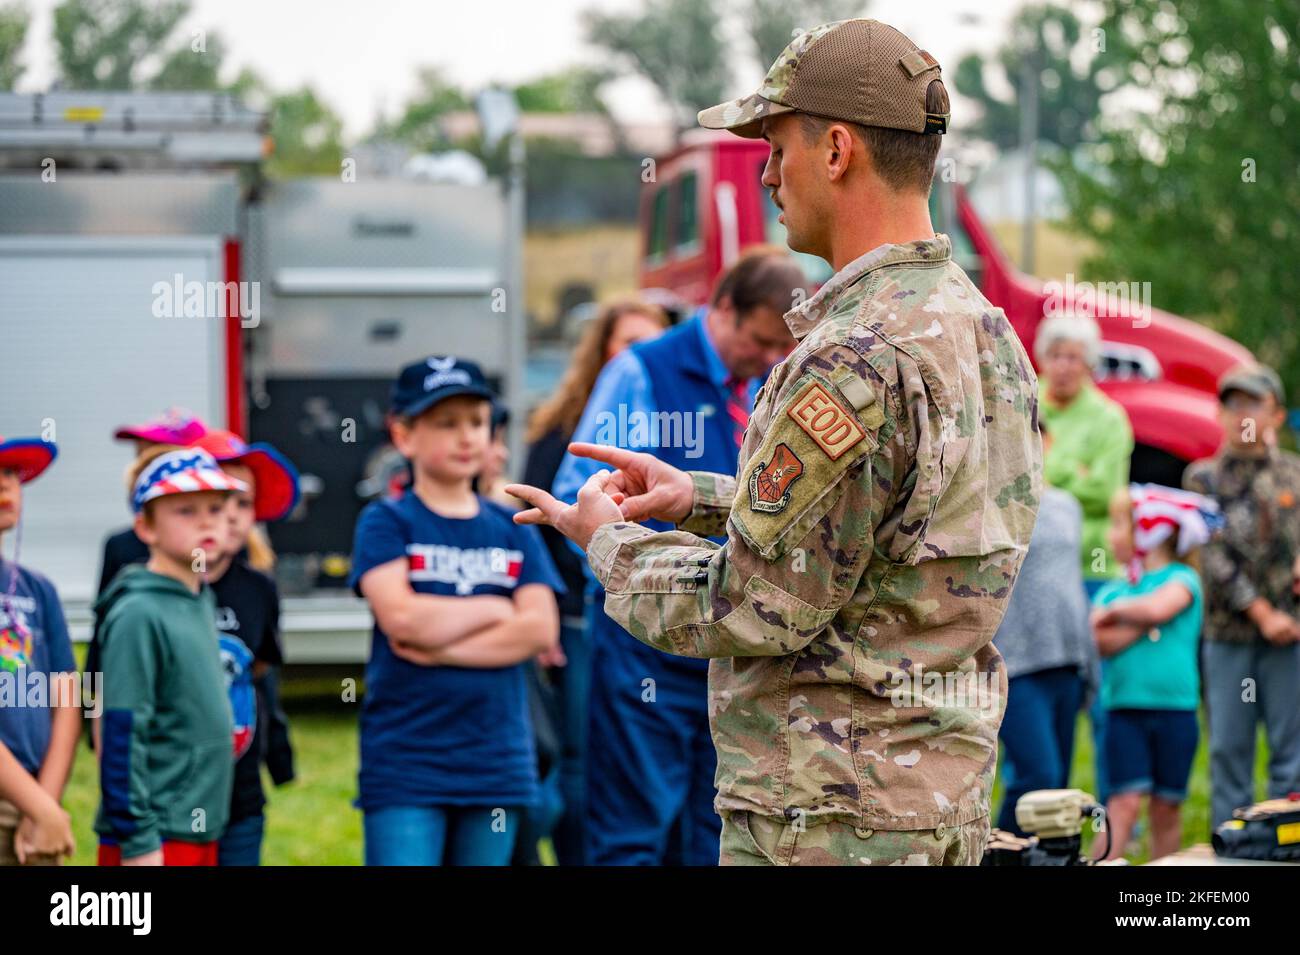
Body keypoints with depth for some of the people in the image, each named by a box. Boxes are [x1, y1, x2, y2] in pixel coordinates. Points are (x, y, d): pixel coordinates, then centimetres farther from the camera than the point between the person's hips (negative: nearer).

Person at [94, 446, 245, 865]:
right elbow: (121, 737, -17)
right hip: (155, 841, -9)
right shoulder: (138, 615, -15)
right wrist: (137, 841, -19)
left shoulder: (202, 603, 11)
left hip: (202, 831, 9)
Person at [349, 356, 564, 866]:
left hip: (496, 762, 4)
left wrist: (440, 648, -11)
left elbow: (540, 629, -3)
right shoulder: (386, 523, 0)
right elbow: (401, 616, -15)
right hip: (404, 765, -4)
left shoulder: (513, 531, 11)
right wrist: (495, 610, -5)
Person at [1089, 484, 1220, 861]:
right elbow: (1105, 642, -6)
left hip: (1176, 708, -1)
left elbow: (1157, 607, -20)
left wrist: (1117, 611, -5)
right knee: (1125, 802, -9)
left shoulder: (1181, 579, 1)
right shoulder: (1111, 591, 11)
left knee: (1166, 808, 6)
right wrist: (1145, 619, -10)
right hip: (1125, 708, 1)